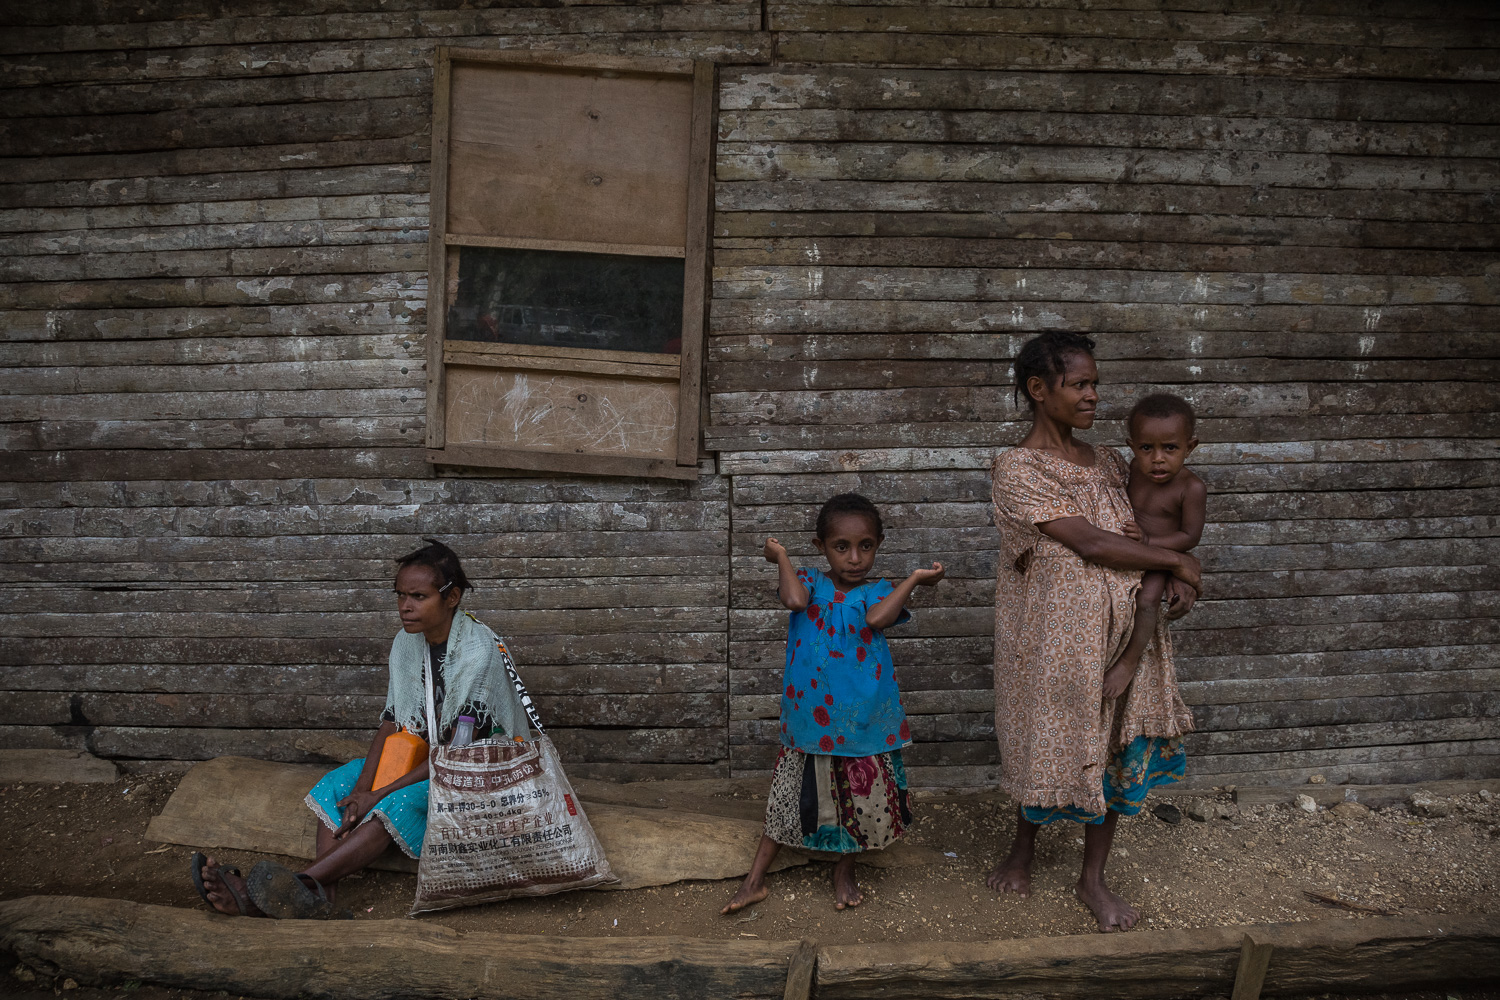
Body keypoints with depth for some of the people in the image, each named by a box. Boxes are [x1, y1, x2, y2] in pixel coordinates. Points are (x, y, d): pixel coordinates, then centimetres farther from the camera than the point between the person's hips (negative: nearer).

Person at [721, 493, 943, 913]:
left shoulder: (879, 592, -2)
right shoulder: (809, 582, -1)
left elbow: (877, 617, -25)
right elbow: (794, 600, -25)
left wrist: (915, 578, -17)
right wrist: (780, 557, -11)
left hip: (863, 721, 0)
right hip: (810, 717, 0)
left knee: (861, 799, 12)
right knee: (790, 797, 9)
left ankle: (844, 872, 37)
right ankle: (755, 881, 22)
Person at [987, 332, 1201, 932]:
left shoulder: (1106, 463, 8)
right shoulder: (1018, 470, -14)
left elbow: (1151, 531, 16)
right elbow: (1092, 544, -19)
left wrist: (1179, 579, -5)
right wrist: (1176, 561, -10)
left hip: (1121, 629, 6)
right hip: (1056, 634, -6)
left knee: (1116, 748, 10)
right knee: (1051, 741, 9)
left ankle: (1093, 879, 26)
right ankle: (1023, 850, 37)